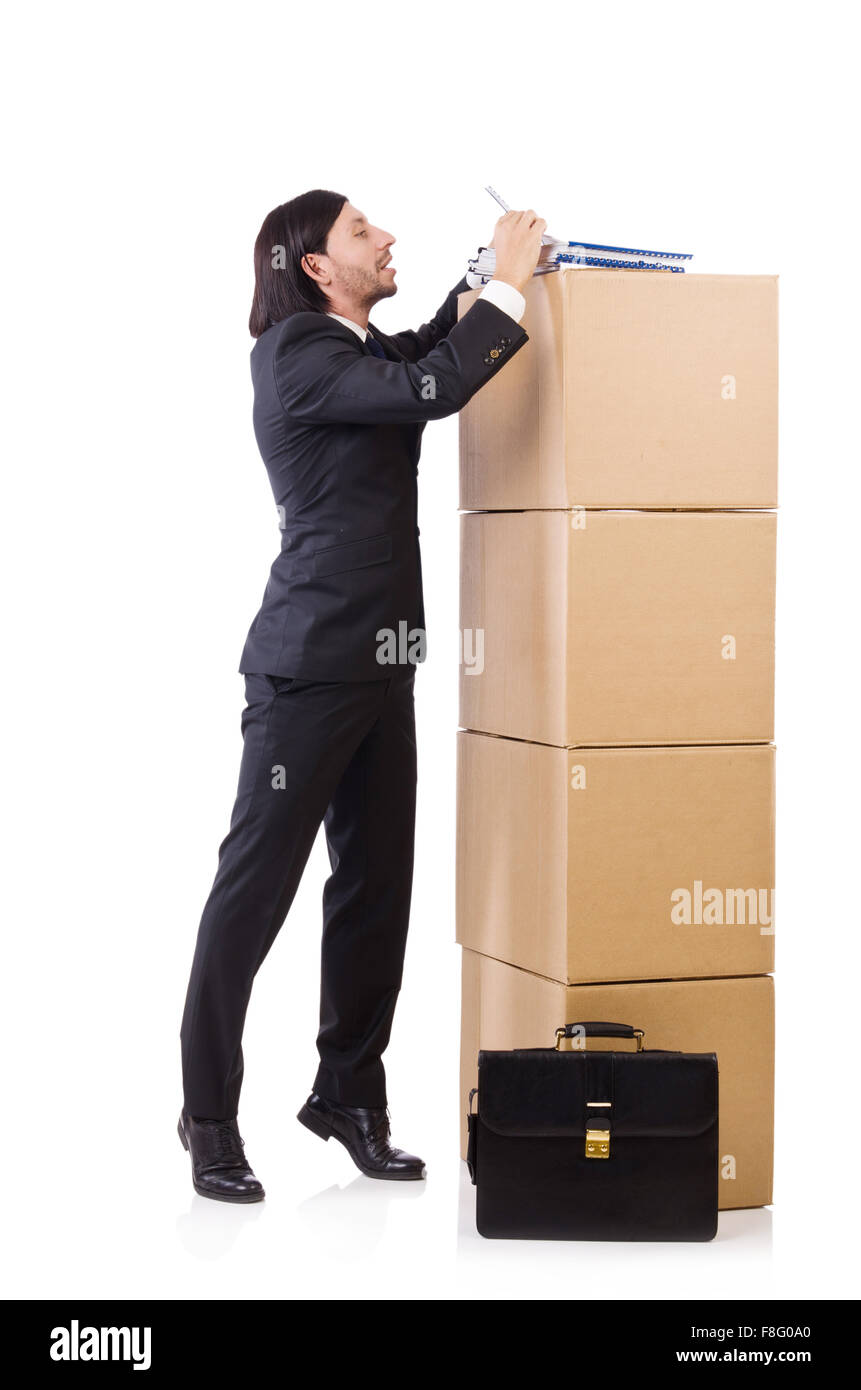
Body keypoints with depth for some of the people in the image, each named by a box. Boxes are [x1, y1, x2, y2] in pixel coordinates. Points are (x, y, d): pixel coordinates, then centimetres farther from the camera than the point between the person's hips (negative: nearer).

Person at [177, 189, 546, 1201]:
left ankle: (349, 1093, 24)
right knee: (255, 887, -2)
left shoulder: (360, 351, 15)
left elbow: (422, 357, 35)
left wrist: (489, 274, 21)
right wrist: (508, 285, -13)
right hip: (311, 662, -9)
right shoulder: (294, 352, -12)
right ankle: (209, 1117, 7)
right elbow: (432, 390, -23)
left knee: (376, 885, 12)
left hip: (379, 662, 9)